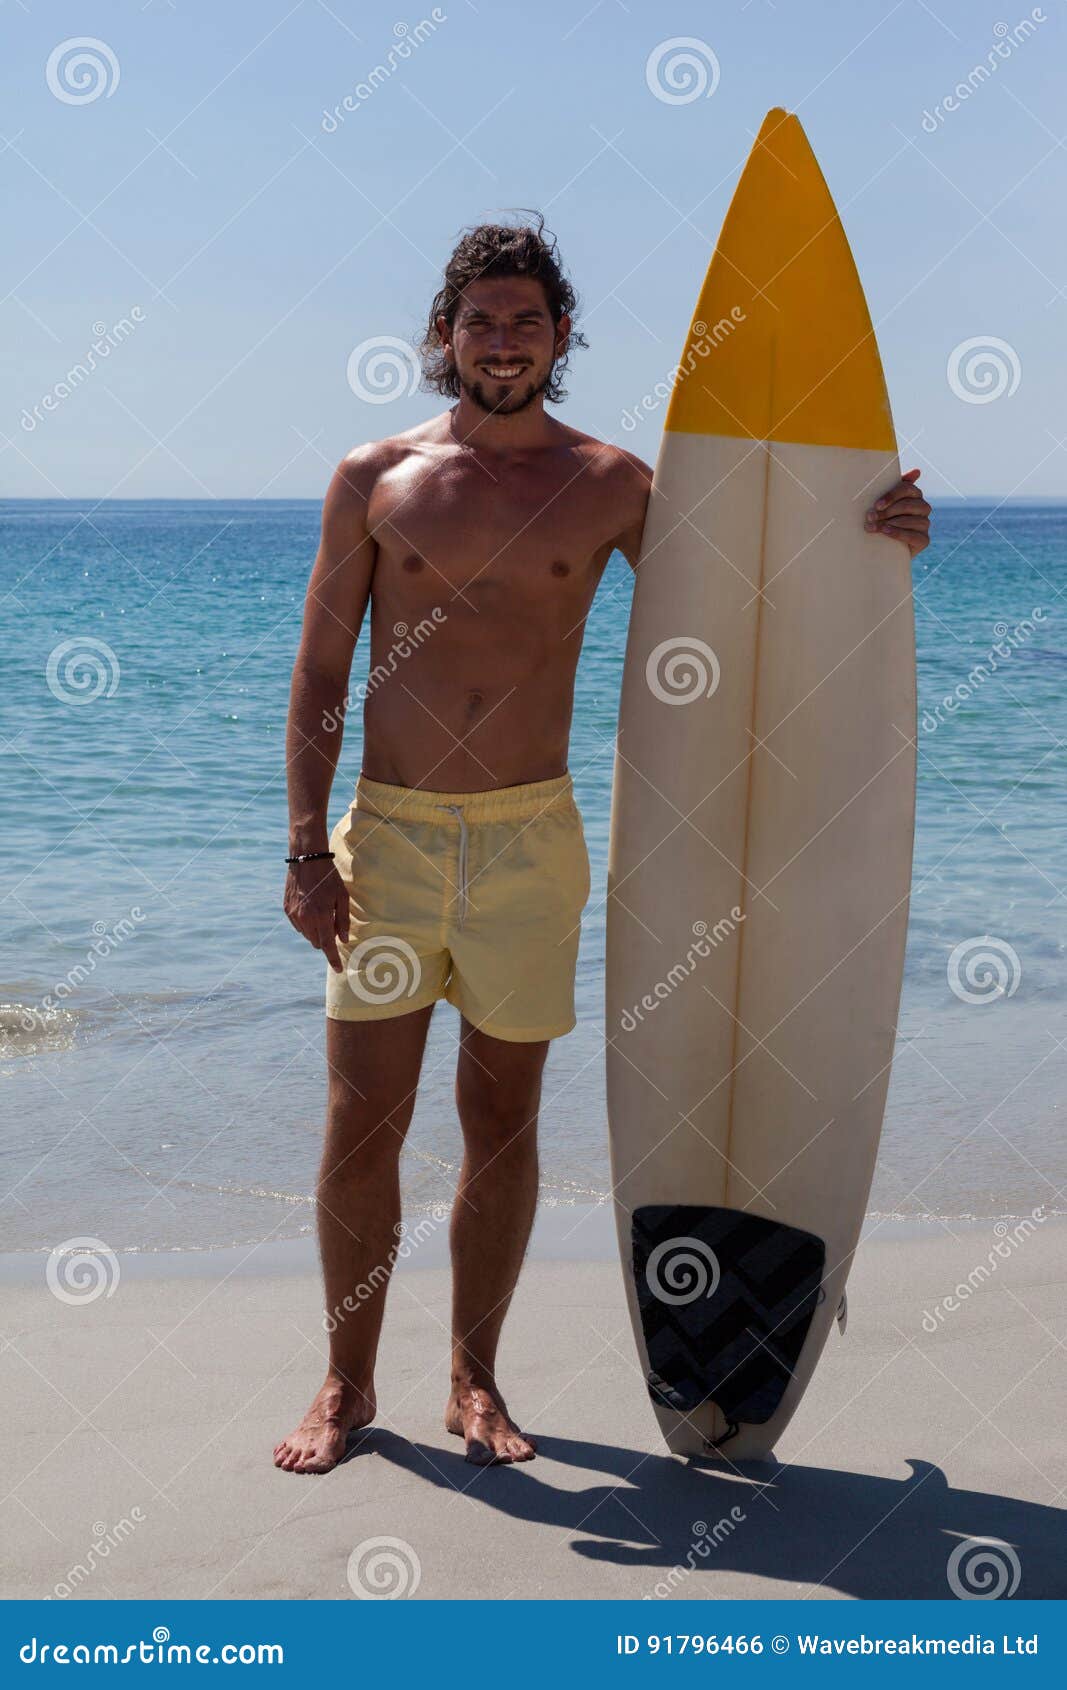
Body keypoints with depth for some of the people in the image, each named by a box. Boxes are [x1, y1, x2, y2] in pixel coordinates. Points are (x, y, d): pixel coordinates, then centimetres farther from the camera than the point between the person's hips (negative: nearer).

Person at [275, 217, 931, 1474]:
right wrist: (308, 850, -5)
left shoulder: (609, 484, 5)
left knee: (503, 1122, 8)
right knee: (361, 1124, 2)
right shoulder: (374, 480, 3)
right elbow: (319, 672, 3)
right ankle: (347, 1383, 19)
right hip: (388, 835, 0)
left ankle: (474, 1381, 23)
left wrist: (870, 545, -6)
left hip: (528, 840, 1)